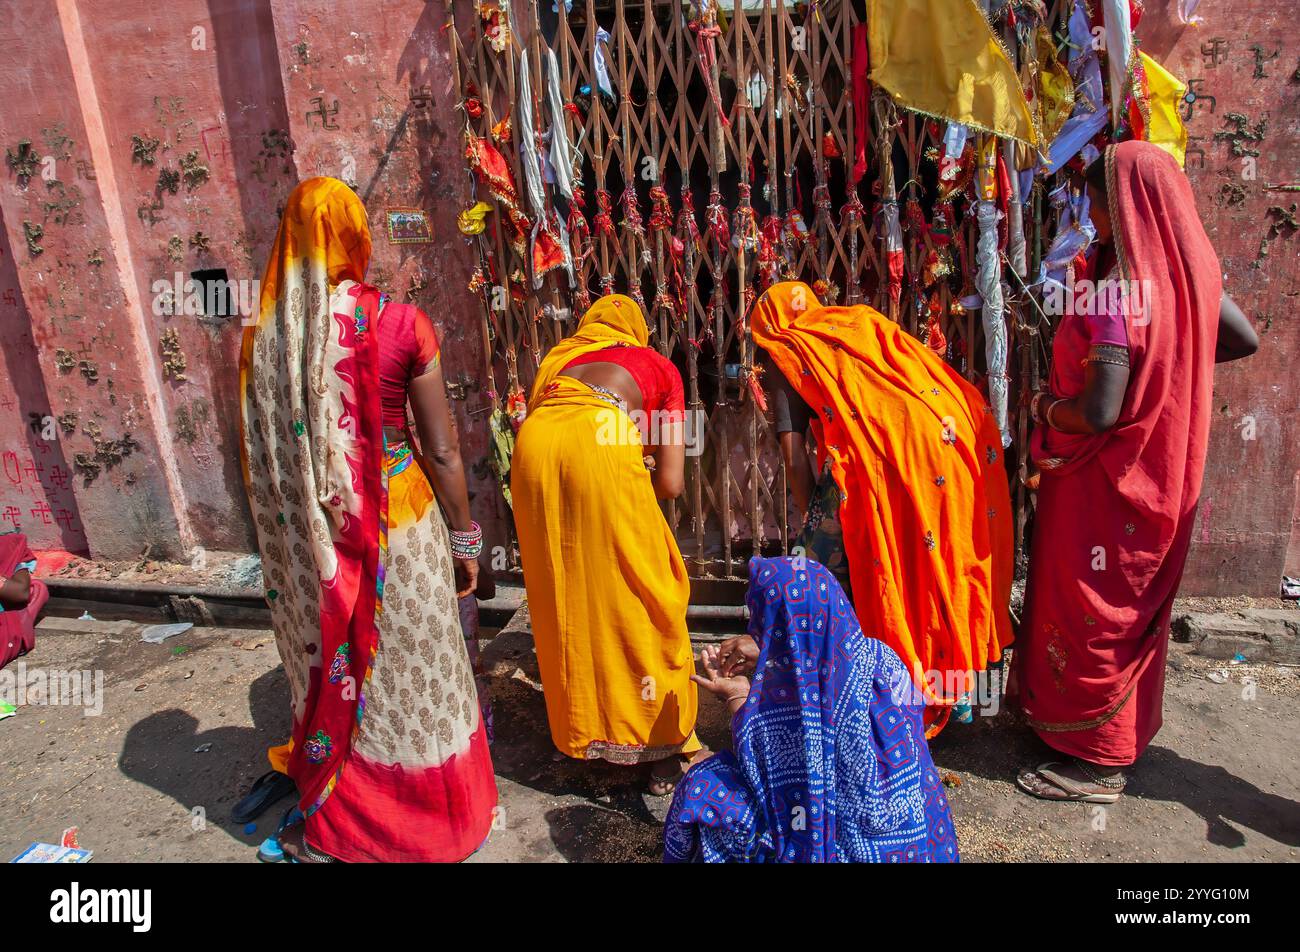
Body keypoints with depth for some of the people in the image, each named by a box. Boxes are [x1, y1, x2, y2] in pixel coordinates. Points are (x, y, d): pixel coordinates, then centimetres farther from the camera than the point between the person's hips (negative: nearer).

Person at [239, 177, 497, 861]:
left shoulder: (263, 334, -4)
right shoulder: (402, 324, -13)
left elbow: (261, 458, 3)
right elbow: (441, 451, -10)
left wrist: (292, 542, 16)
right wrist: (464, 539, 2)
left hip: (309, 540, 3)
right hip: (396, 528, -3)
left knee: (329, 670, 19)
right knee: (410, 675, 14)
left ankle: (330, 827, 39)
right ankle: (430, 819, 34)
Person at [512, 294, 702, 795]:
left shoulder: (558, 357, 36)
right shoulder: (657, 365, 27)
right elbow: (670, 484, 16)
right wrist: (631, 487, 36)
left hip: (534, 442, 4)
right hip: (599, 443, -3)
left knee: (564, 600, 20)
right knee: (639, 601, 10)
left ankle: (579, 733, 36)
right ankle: (664, 749, 20)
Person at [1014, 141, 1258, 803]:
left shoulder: (1118, 291, -26)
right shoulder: (1188, 272, -1)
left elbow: (1098, 412, -31)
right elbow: (1243, 341, 15)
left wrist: (1044, 407, -11)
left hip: (1106, 481, -8)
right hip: (1160, 475, 9)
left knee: (1091, 613, 5)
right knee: (1135, 606, 22)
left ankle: (1096, 761, 20)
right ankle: (1128, 728, 41)